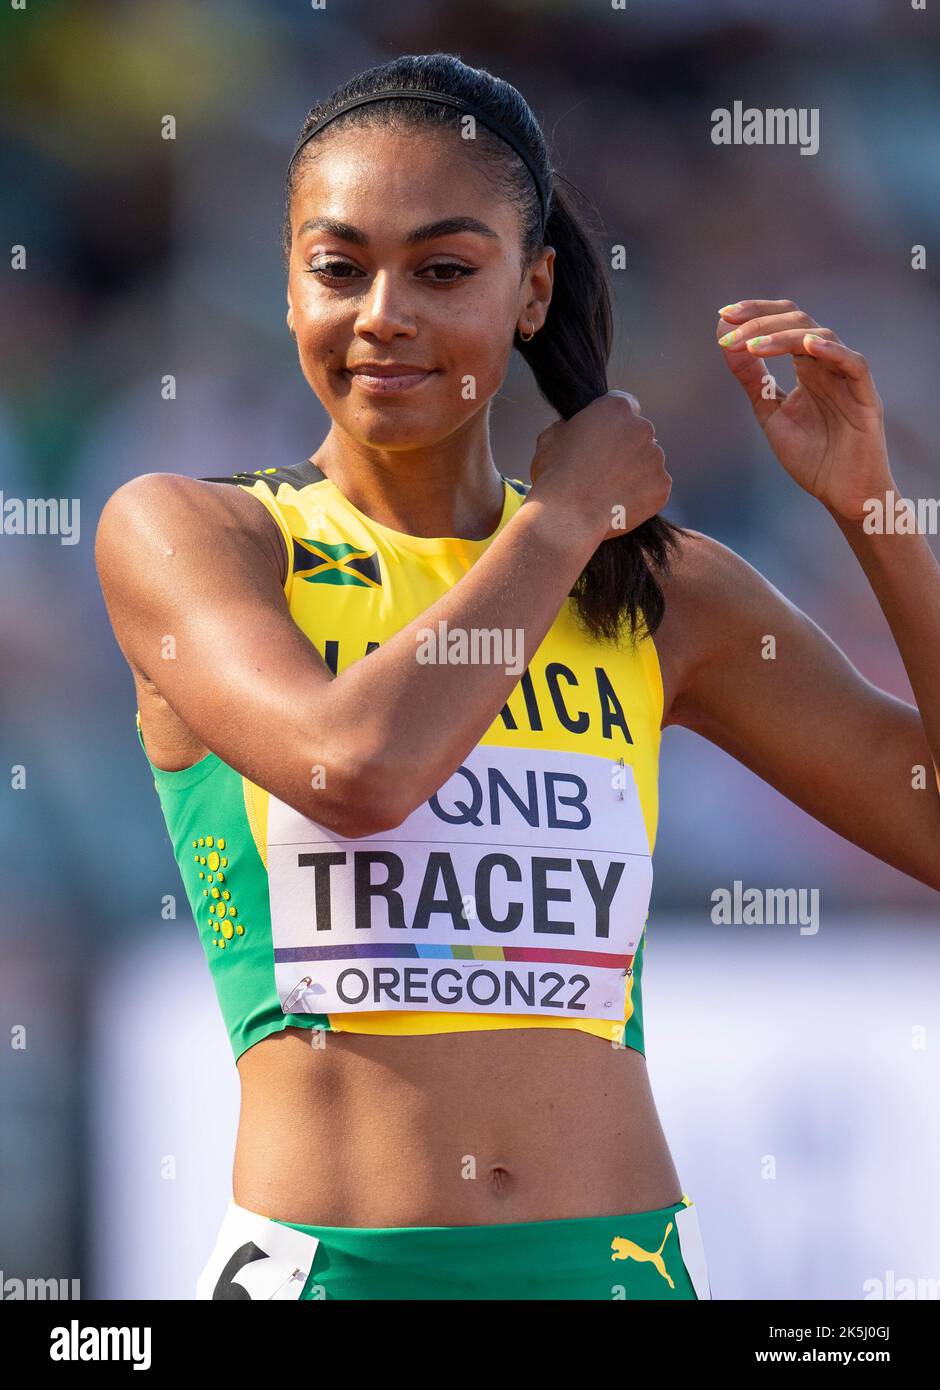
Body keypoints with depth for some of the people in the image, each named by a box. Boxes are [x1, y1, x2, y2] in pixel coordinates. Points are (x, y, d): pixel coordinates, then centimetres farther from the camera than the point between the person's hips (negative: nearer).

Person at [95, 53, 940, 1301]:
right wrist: (562, 519, -3)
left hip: (623, 1259, 3)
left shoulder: (658, 590, 10)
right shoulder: (182, 534, 2)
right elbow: (354, 766, -16)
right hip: (332, 1259, -3)